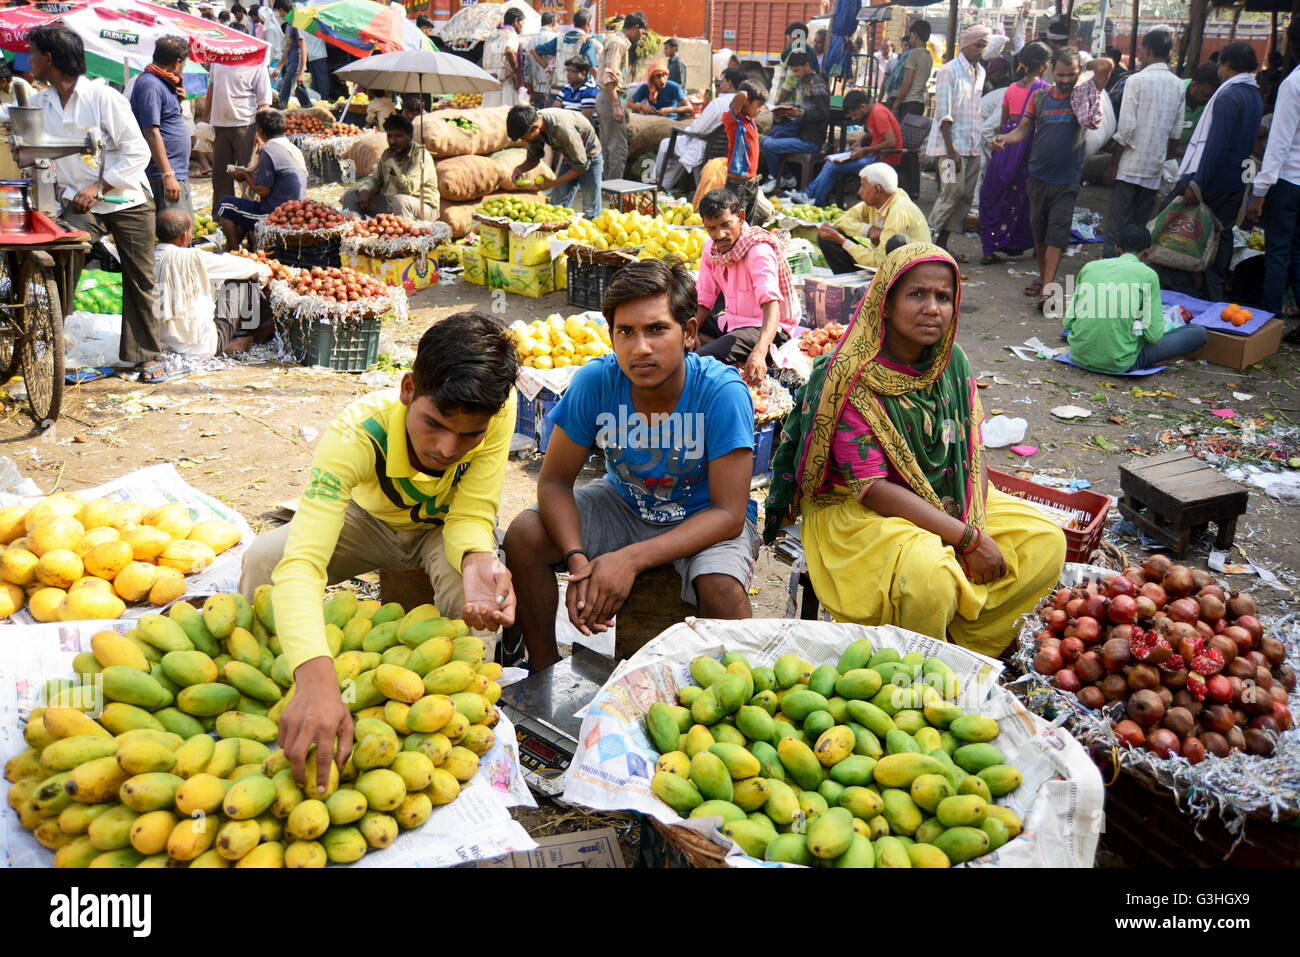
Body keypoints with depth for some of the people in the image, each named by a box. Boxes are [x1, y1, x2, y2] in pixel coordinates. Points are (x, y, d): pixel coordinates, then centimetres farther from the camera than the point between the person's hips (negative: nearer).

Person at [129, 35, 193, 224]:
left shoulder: (162, 83, 18)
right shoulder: (150, 84, -13)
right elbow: (151, 131, -20)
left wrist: (179, 99, 9)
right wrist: (168, 175, -25)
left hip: (178, 174, 11)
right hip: (164, 177, -11)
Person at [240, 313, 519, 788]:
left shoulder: (499, 409, -34)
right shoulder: (355, 434, -40)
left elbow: (470, 517, -27)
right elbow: (301, 564, -50)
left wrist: (478, 562, -52)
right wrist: (316, 680, -66)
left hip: (443, 529, 0)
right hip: (370, 519, 0)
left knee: (471, 584, -34)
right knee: (263, 558, -24)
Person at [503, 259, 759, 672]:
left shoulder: (722, 393, -28)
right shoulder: (595, 382, -20)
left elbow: (728, 514, -27)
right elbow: (555, 481, -13)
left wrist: (631, 558, -37)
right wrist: (577, 559, -32)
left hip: (705, 518, -3)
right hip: (625, 502, 4)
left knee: (721, 587, -34)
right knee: (524, 536, -16)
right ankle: (544, 669, 6)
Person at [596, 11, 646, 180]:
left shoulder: (621, 43, 21)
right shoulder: (618, 43, -11)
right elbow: (609, 75, -21)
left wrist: (622, 106, 25)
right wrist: (616, 105, -27)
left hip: (606, 98, 11)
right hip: (611, 97, -11)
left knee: (608, 146, 14)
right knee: (619, 147, -10)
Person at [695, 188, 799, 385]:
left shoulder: (759, 250, -21)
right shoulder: (711, 248, 2)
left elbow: (772, 304, -34)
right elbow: (704, 302, 6)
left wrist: (759, 352, -52)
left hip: (765, 327, -10)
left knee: (702, 358, -31)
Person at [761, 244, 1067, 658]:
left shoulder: (952, 362, 1)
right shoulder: (850, 378, -19)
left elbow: (974, 454, 2)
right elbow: (871, 487, -22)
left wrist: (976, 528, -17)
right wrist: (967, 539, -24)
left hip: (953, 505, 7)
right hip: (859, 512, -7)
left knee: (1047, 543, -6)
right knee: (929, 575, -34)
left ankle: (963, 646, 6)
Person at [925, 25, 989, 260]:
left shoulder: (980, 72, 14)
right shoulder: (949, 70, -8)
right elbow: (943, 113, -13)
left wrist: (978, 142, 13)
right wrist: (951, 148, -19)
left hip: (973, 145, 7)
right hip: (953, 144, -7)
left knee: (965, 196, 5)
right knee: (952, 194, -11)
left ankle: (942, 243, 11)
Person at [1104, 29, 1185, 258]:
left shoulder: (1137, 80, -9)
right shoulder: (1178, 85, 8)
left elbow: (1126, 129, -14)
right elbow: (1176, 132, 11)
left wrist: (1113, 164, -8)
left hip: (1130, 167, -5)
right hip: (1155, 169, 5)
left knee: (1116, 225, -3)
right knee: (1141, 227, 11)